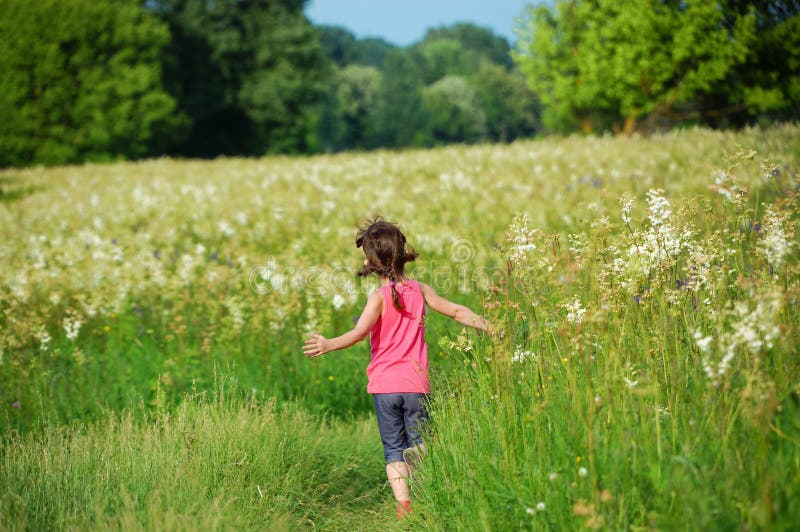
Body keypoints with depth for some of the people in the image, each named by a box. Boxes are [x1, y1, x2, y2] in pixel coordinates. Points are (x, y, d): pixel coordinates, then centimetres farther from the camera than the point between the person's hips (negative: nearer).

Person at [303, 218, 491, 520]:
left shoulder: (380, 297, -8)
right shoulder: (419, 290, 4)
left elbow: (360, 332, -23)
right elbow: (456, 311, 12)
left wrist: (328, 345, -32)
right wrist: (487, 326, 24)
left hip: (384, 385, -2)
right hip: (416, 384, 2)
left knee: (394, 449, 5)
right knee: (419, 446, 11)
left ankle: (404, 505, -6)